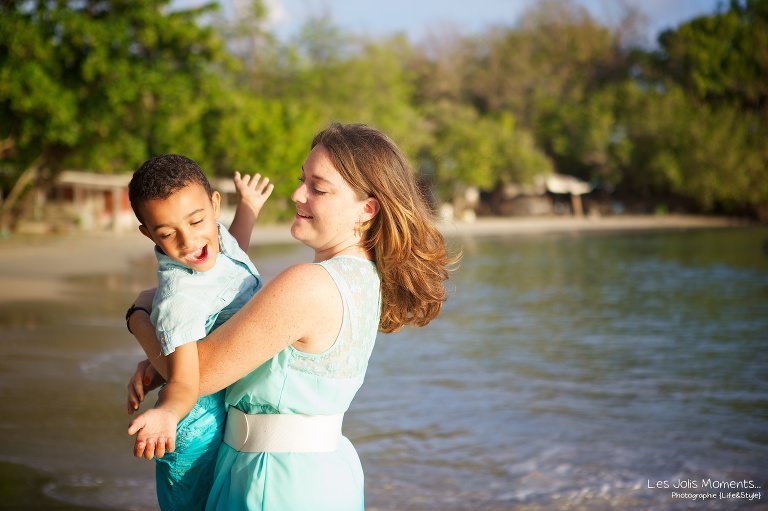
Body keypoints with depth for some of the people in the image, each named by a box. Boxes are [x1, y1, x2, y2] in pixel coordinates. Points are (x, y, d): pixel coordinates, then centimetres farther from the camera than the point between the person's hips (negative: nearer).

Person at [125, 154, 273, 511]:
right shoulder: (180, 299, -33)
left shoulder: (216, 237, -7)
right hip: (205, 436, -8)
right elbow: (184, 381, -36)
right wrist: (166, 414, -56)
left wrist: (247, 208, 23)